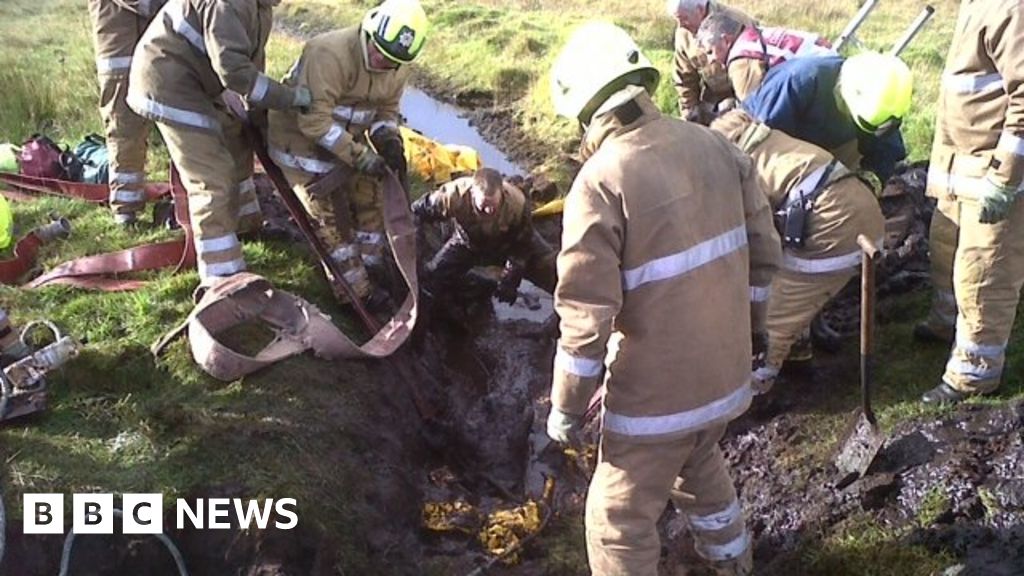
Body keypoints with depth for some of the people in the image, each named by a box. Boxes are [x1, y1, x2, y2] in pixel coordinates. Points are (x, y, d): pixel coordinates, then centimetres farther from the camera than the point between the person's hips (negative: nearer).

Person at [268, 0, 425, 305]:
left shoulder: (398, 68, -7)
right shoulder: (329, 54, -33)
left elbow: (386, 110, 6)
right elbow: (314, 121, -34)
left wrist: (389, 142, -16)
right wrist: (360, 156, -32)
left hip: (346, 140, 8)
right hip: (301, 138, -7)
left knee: (371, 200, 8)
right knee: (333, 217, -6)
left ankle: (374, 273, 25)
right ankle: (356, 293, 6)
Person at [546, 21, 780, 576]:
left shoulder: (601, 180, -22)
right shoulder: (713, 145, -2)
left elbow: (586, 313, -22)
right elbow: (763, 249, 7)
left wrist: (567, 406, -8)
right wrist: (751, 322, 23)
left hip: (657, 388, -7)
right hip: (727, 369, 7)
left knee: (619, 521, 12)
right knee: (699, 460, 35)